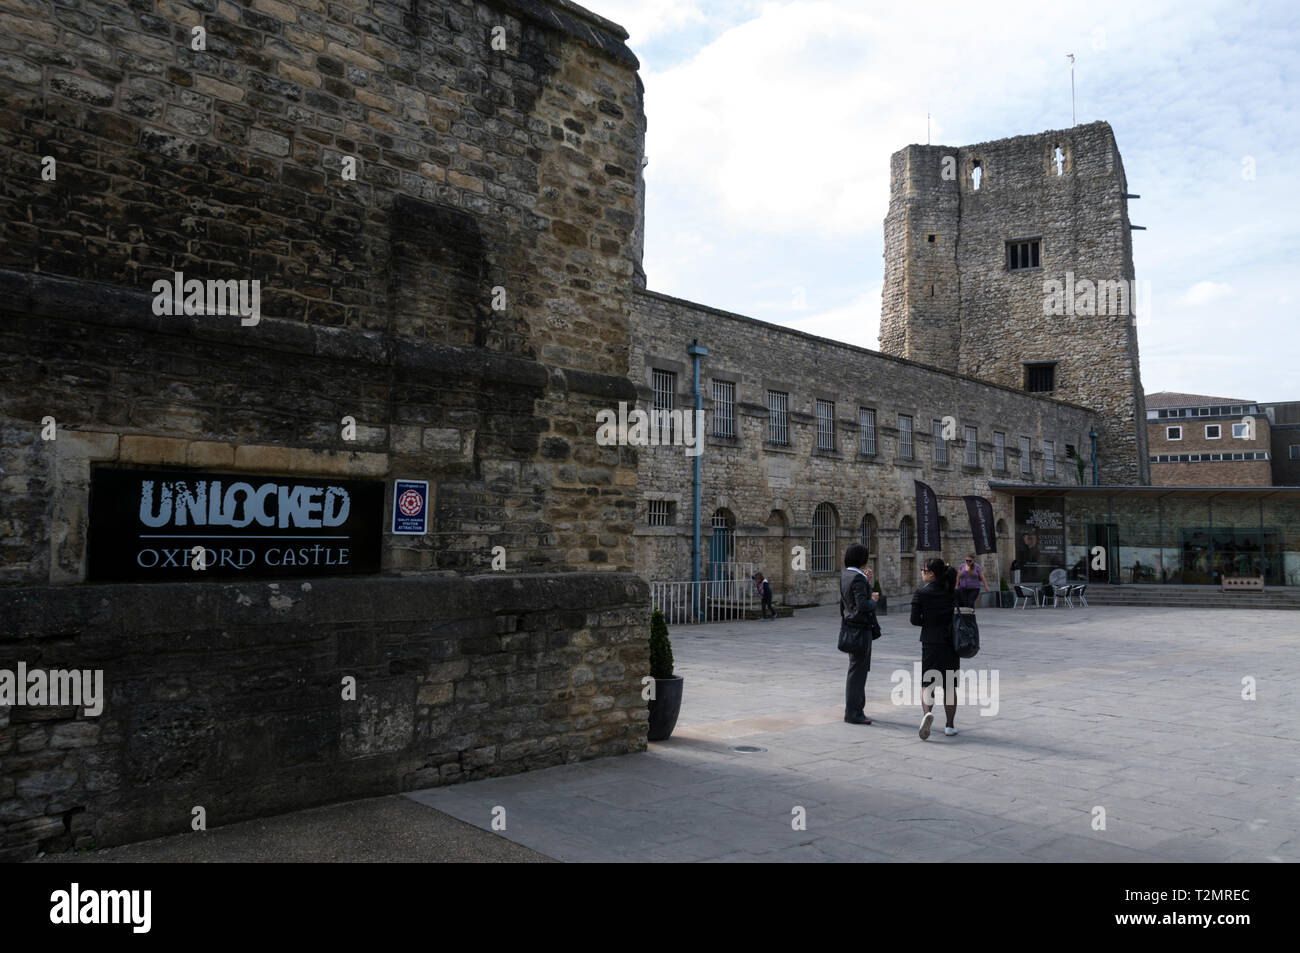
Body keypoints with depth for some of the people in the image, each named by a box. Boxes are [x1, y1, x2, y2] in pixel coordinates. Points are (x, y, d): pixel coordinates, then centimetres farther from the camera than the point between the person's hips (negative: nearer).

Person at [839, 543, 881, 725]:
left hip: (851, 627, 10)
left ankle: (856, 709, 27)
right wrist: (873, 599, -9)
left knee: (859, 669, 18)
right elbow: (863, 605, -28)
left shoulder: (845, 575, 8)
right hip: (860, 628, -10)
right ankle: (853, 712, 3)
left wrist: (866, 581, 11)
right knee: (857, 670, -3)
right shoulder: (857, 579, -19)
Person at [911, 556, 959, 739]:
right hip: (952, 642, 3)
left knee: (926, 683, 6)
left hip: (931, 643, -3)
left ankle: (927, 712, -21)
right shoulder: (953, 591, 2)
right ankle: (950, 726, 17)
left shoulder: (921, 593, -8)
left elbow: (915, 620, -8)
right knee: (950, 686, 13)